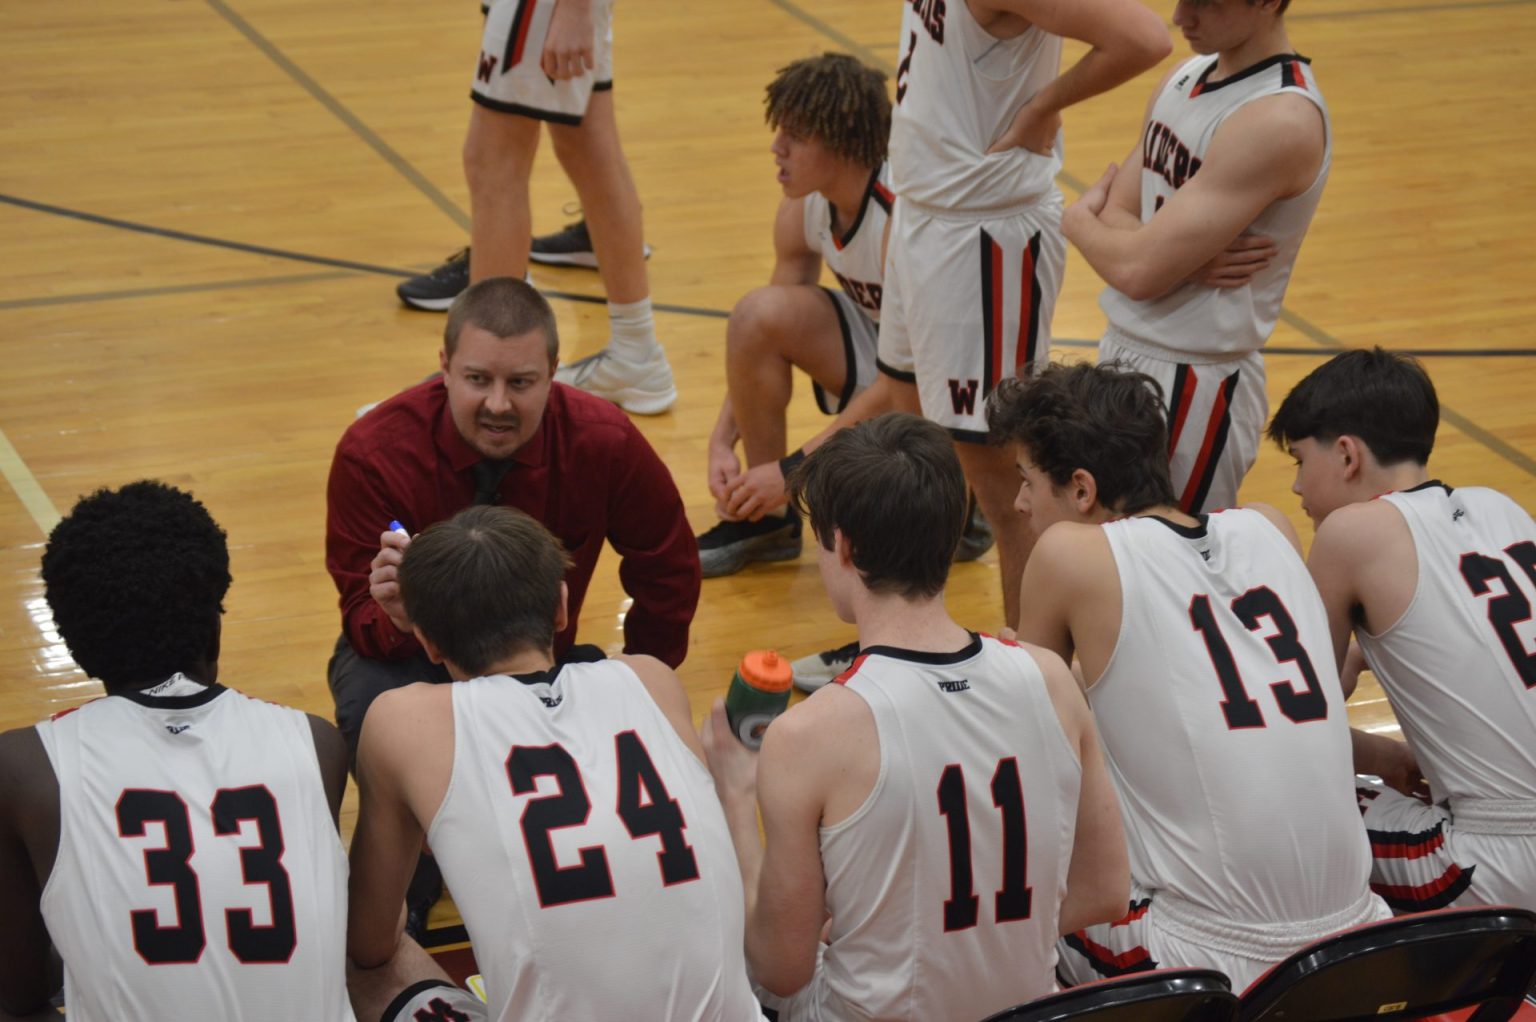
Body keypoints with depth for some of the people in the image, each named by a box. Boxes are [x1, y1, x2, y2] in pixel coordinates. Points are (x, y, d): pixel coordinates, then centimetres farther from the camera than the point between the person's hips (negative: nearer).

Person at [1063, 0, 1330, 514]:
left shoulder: (1280, 120, -21)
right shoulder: (1186, 76, 7)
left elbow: (1138, 270, -23)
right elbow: (1115, 214, 5)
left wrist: (1077, 220, -3)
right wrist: (1183, 254, -16)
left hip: (1195, 383, -8)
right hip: (1122, 353, 8)